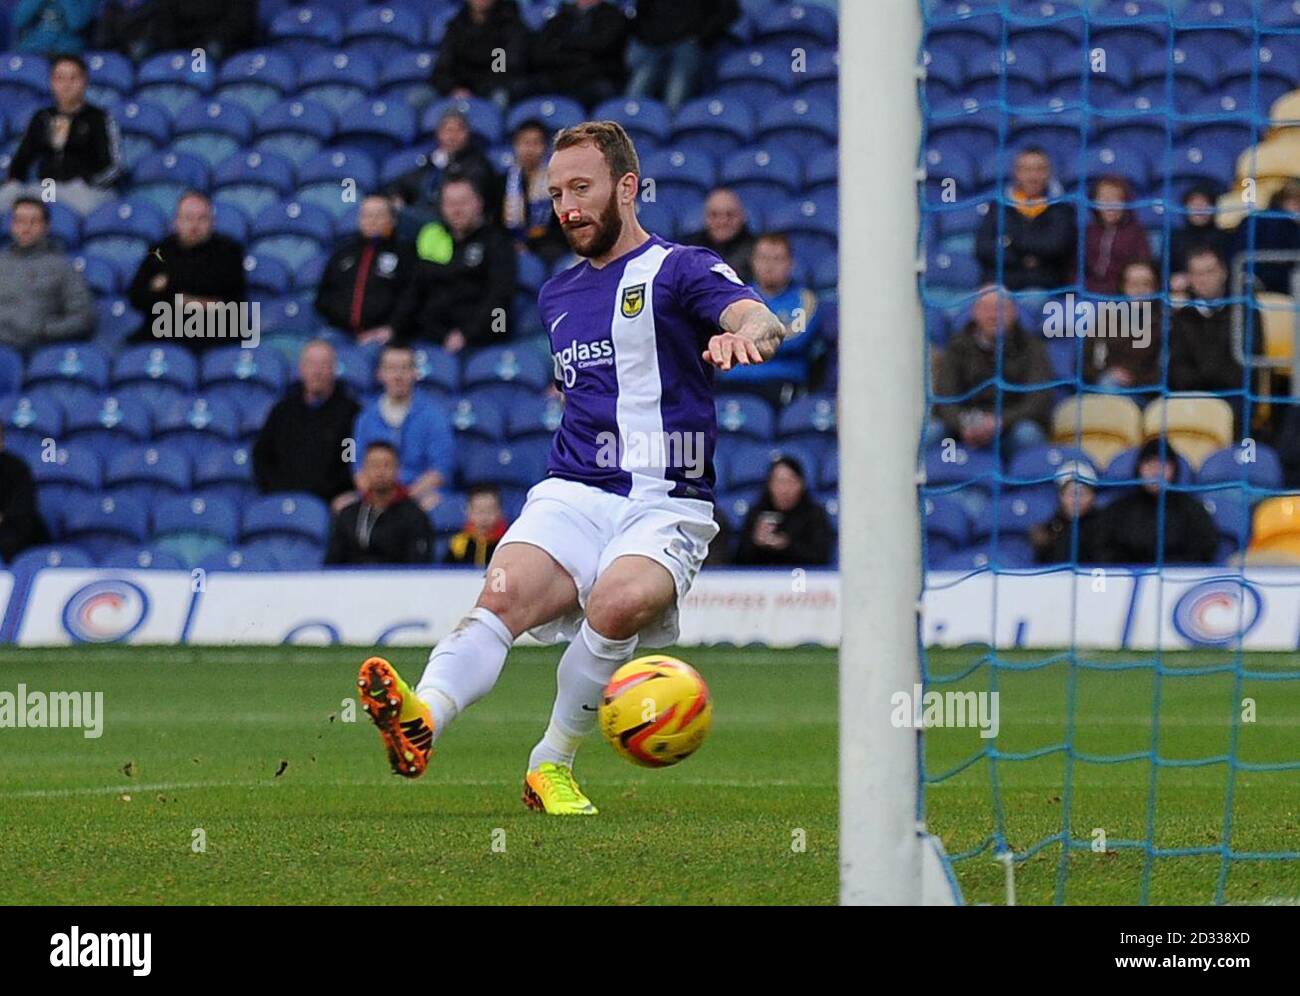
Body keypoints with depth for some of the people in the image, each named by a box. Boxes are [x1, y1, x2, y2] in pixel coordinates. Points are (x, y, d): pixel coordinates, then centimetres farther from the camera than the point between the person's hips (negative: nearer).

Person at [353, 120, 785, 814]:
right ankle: (420, 720, -53)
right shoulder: (556, 296, 22)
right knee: (506, 593, -27)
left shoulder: (678, 270, 2)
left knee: (621, 600, -34)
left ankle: (552, 764, -16)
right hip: (570, 496, 4)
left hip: (665, 506, -4)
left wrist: (746, 333, -42)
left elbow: (759, 318, -19)